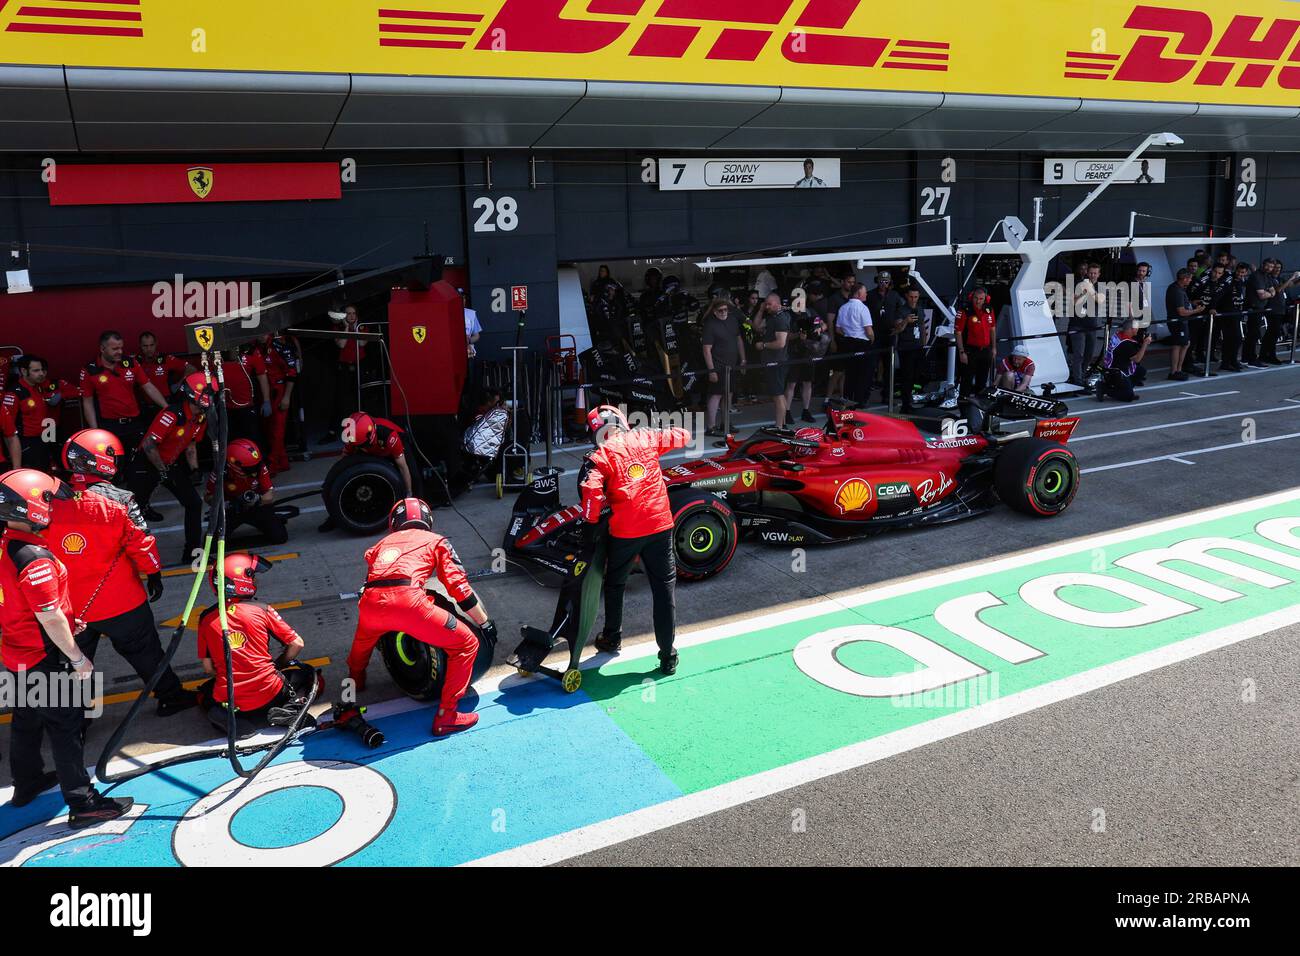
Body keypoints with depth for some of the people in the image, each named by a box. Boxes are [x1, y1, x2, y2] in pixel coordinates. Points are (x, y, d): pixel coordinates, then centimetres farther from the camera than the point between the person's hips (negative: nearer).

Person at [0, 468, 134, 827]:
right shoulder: (36, 559, -28)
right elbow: (50, 618, -24)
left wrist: (64, 620, 18)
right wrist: (77, 658, -14)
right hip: (45, 660, -9)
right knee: (67, 727, 0)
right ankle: (83, 804, 9)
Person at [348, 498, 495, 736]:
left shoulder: (384, 542, 34)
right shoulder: (436, 541, 23)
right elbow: (459, 587, 14)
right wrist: (485, 623, 22)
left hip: (370, 603, 5)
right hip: (407, 600, -5)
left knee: (365, 634, 42)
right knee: (466, 644, 9)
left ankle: (355, 680, 62)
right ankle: (446, 717, 7)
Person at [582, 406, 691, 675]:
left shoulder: (600, 456, -4)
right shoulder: (645, 438, 5)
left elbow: (591, 491, -19)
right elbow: (683, 436, 18)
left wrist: (590, 519, -4)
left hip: (624, 531, -1)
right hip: (660, 525, 2)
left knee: (615, 584, 22)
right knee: (665, 587, 7)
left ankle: (612, 638, 38)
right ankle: (668, 655, 8)